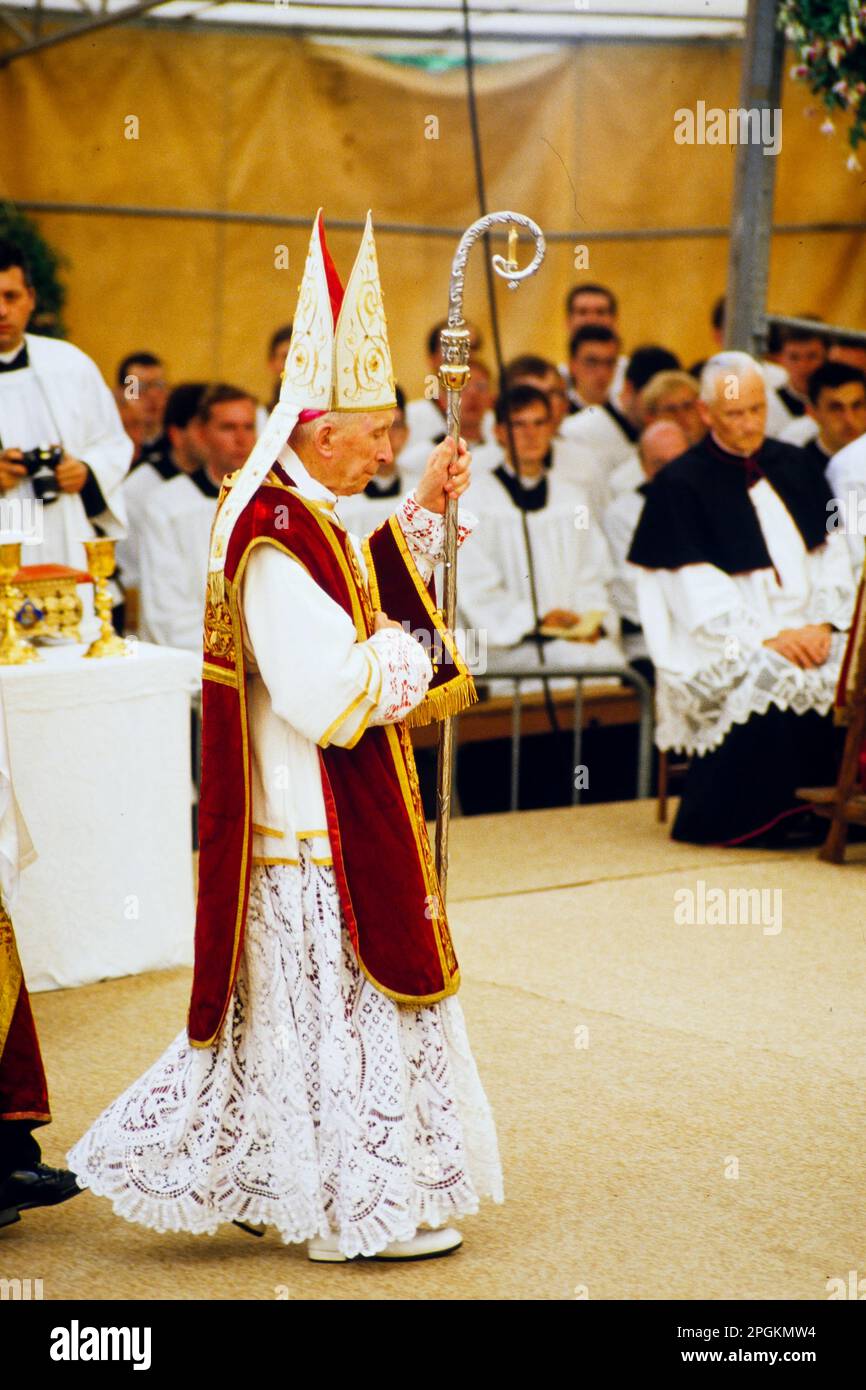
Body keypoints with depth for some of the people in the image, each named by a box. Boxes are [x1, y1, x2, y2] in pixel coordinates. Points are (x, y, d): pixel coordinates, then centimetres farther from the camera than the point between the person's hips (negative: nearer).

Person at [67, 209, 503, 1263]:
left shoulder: (289, 515, 9)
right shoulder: (278, 540, -23)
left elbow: (354, 609, 22)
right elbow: (330, 692, -27)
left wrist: (419, 514, 15)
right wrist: (418, 657, -12)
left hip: (306, 822, 10)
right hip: (318, 830, -10)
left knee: (287, 1003, 17)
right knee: (339, 1000, 1)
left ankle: (200, 1168, 27)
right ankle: (356, 1210, 13)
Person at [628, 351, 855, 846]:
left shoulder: (792, 467, 15)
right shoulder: (679, 485, -2)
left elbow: (832, 550, 12)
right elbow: (697, 593, -9)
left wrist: (824, 622, -6)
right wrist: (767, 638, -18)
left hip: (805, 632, 5)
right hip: (727, 643, -5)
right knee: (772, 683, -34)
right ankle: (730, 821, -18)